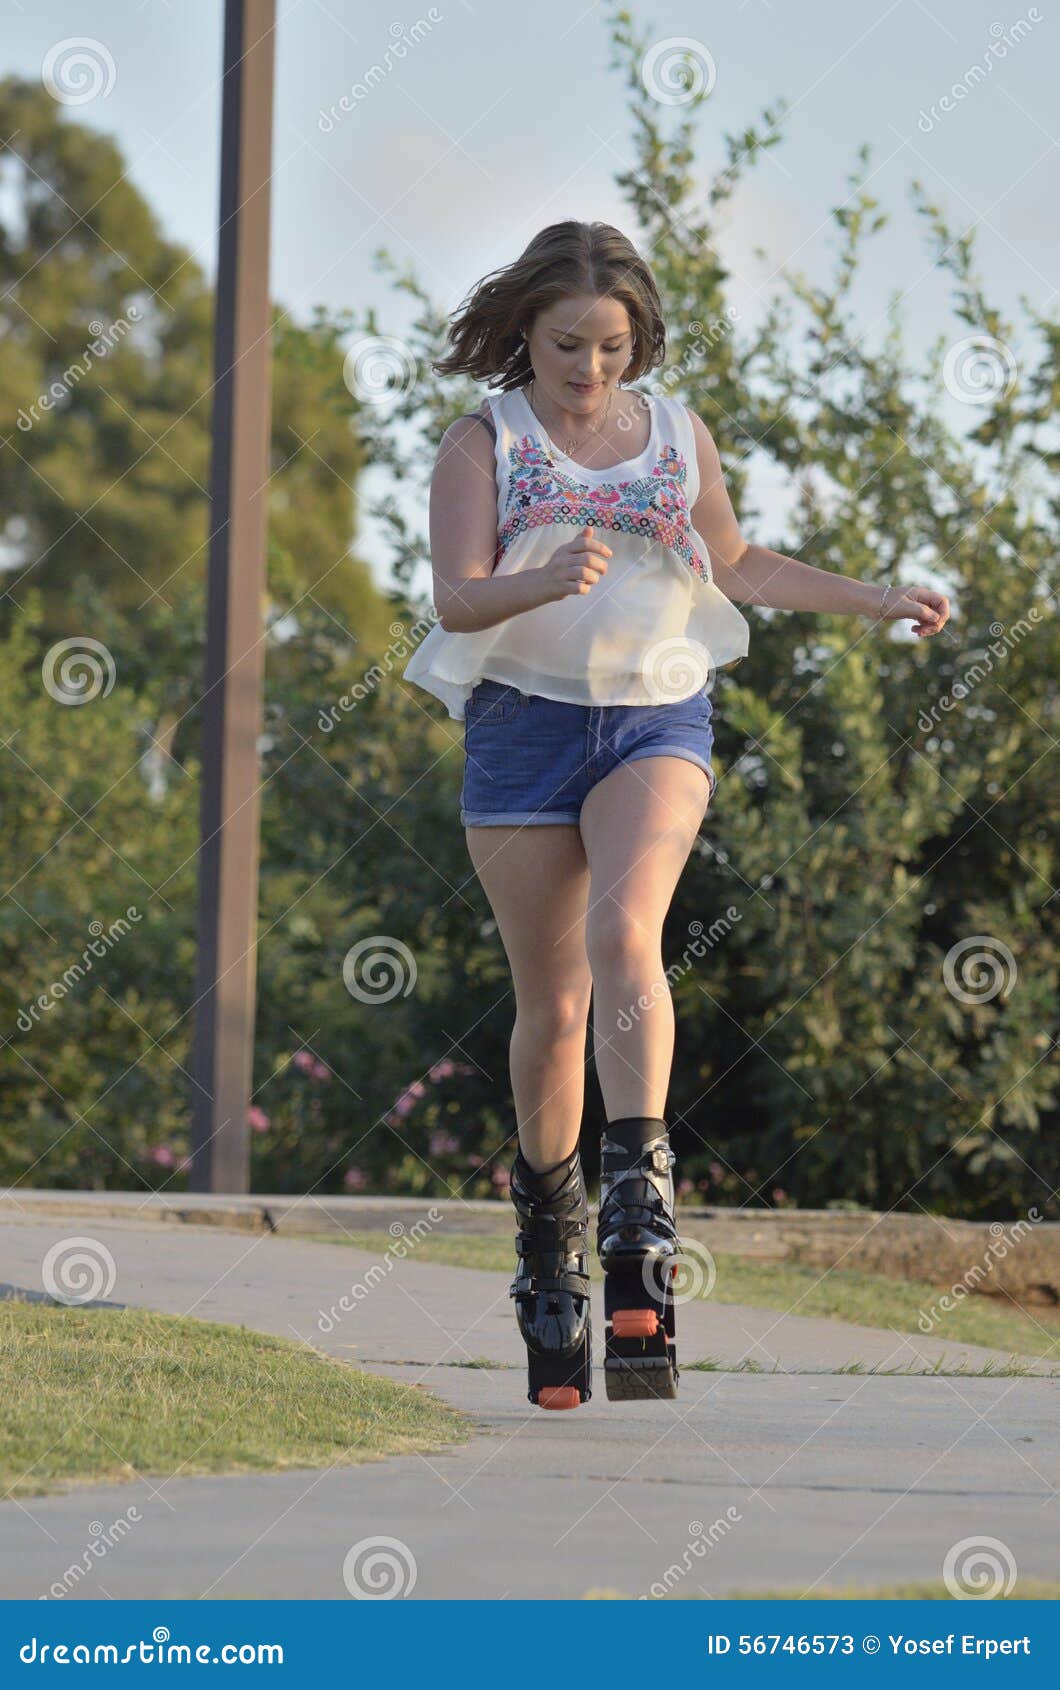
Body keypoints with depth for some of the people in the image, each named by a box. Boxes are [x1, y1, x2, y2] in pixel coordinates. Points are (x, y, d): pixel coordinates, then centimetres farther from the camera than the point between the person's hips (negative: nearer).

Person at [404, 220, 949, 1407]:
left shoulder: (677, 436, 9)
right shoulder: (484, 443, 0)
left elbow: (737, 566, 23)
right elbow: (456, 599, -11)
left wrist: (876, 599, 19)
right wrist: (544, 583, -31)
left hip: (658, 719, 1)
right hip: (525, 721, 0)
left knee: (623, 929, -26)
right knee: (552, 1005, 1)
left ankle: (640, 1210, -34)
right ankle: (550, 1227, 21)